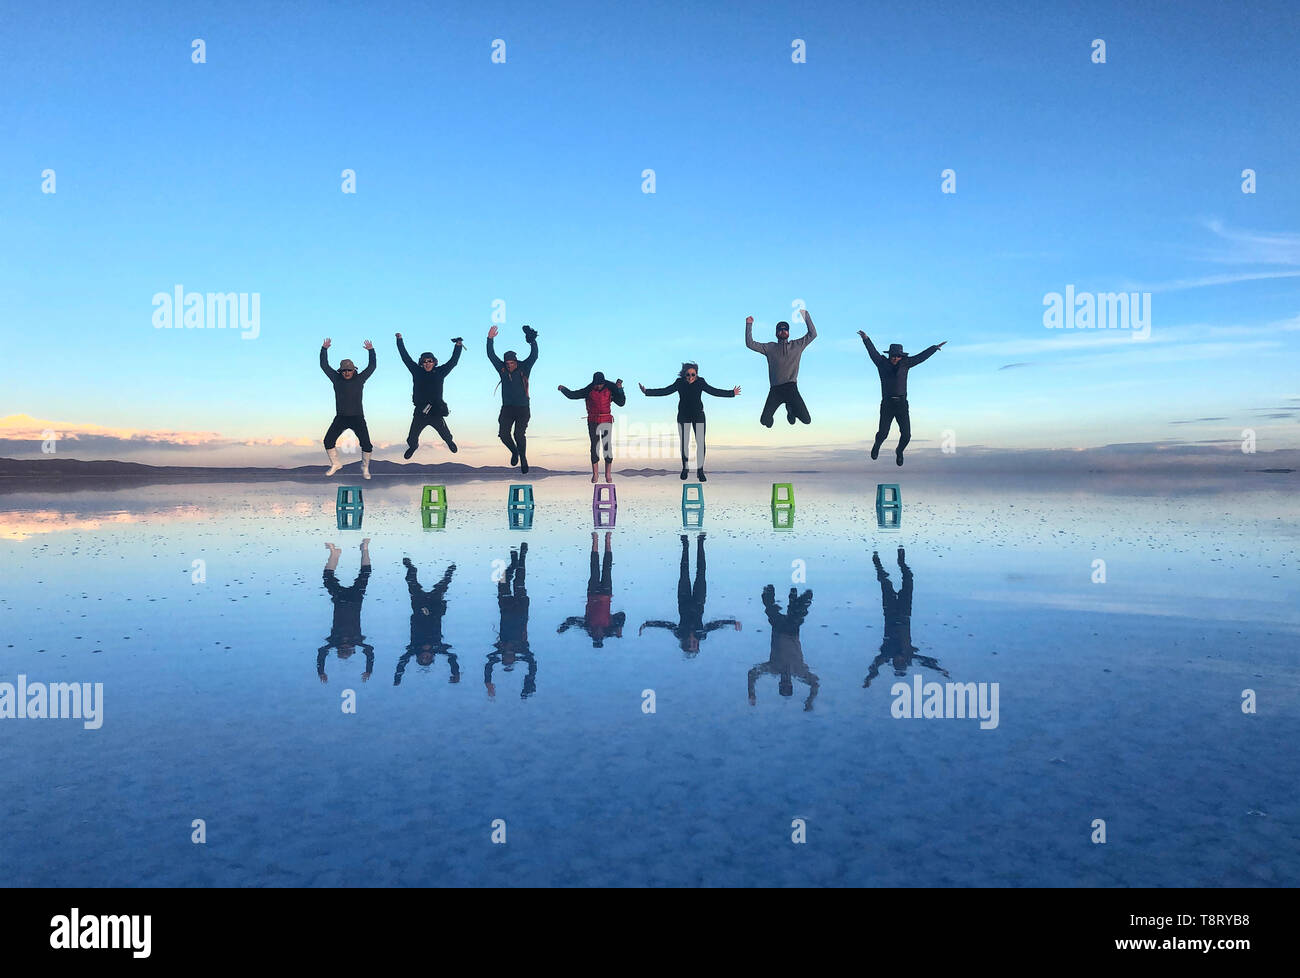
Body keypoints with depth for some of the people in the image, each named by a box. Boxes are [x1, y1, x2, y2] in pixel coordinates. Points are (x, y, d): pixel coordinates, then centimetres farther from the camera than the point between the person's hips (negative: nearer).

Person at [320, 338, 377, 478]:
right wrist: (324, 349, -1)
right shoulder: (336, 379, 4)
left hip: (357, 418, -2)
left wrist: (371, 350, -7)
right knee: (328, 441, -2)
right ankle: (335, 464, 20)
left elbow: (372, 366, 1)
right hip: (340, 418, 2)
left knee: (366, 444, -11)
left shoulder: (359, 379, 2)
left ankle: (365, 469, 10)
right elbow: (324, 366, 5)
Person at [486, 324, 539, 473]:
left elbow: (534, 356, -13)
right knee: (503, 434, -7)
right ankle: (514, 451, 23)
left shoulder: (523, 368, -1)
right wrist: (490, 339, -8)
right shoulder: (502, 369, 5)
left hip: (522, 408, -3)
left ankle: (523, 459, 8)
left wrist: (532, 341, -26)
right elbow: (491, 355, 1)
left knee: (519, 434, -13)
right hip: (507, 408, 3)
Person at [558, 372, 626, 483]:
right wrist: (563, 389, 11)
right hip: (593, 421, 1)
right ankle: (595, 474, 6)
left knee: (608, 446, -6)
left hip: (606, 421, 0)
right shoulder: (589, 391, 2)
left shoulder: (609, 390, 1)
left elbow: (621, 402, 1)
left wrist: (619, 389, -6)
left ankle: (608, 473, 2)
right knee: (595, 446, 1)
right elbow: (572, 395, 12)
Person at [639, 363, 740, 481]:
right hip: (683, 416, 0)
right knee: (684, 443, 2)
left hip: (698, 415, 0)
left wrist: (732, 393, 3)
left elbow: (714, 391, 4)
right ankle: (685, 468, 20)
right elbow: (664, 391, 2)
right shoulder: (679, 383, -3)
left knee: (701, 443, -9)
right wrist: (647, 392, -1)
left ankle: (700, 471, -3)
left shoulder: (700, 382, -3)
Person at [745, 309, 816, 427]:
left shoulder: (797, 345, 15)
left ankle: (791, 408, 25)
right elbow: (750, 344, 10)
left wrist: (806, 315, 4)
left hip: (791, 388, 0)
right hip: (775, 390, 0)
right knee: (765, 421, -10)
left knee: (807, 420, -8)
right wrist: (749, 325, 4)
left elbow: (813, 334, 9)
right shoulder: (770, 348, 14)